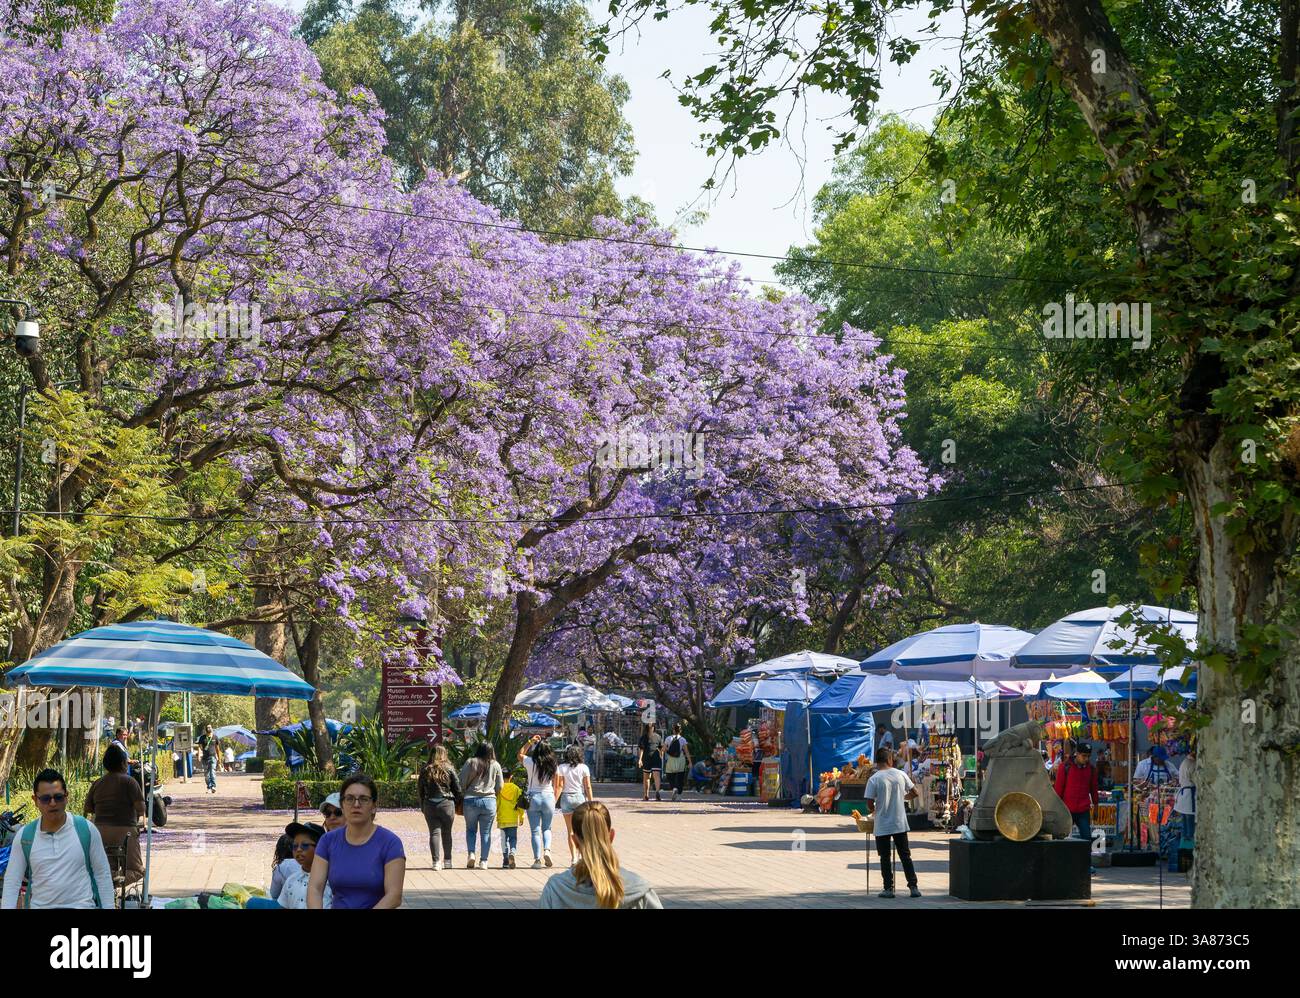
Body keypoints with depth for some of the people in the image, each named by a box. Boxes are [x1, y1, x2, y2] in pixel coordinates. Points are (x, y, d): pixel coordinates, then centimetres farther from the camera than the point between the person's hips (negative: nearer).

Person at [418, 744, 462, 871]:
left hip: (429, 805, 1)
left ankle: (436, 861, -10)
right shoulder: (449, 769, -3)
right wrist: (457, 803, 13)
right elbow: (457, 789, 0)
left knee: (434, 832, 1)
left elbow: (421, 790, 7)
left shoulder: (425, 770, 2)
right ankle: (447, 861, 15)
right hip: (447, 804, -1)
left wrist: (422, 807, 14)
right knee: (446, 833, 11)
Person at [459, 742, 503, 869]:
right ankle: (483, 861, 4)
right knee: (486, 832, 7)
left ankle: (471, 853, -4)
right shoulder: (496, 765, 2)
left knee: (471, 829, 15)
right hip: (489, 801, 1)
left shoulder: (470, 762, -4)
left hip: (471, 800, -1)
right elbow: (499, 787, 8)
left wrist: (464, 793, 16)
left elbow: (462, 783, -2)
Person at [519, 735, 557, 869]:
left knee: (535, 830, 4)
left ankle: (537, 859, -1)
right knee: (547, 828, 17)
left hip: (533, 797, -1)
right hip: (548, 797, 1)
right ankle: (547, 850, -7)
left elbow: (520, 754, 15)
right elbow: (555, 785, 1)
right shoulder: (552, 765, -3)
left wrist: (530, 742, 14)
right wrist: (554, 801, 12)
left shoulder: (530, 762, -7)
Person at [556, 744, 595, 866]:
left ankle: (573, 857, 2)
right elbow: (588, 787, -3)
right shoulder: (583, 768, -1)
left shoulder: (561, 768, -2)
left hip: (566, 798, 0)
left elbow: (559, 786, -7)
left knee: (570, 830, 6)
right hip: (580, 797, 0)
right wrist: (591, 802, 2)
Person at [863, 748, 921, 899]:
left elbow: (870, 804, -13)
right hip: (900, 824, 3)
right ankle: (913, 887, 7)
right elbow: (914, 792, 6)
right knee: (905, 856, 10)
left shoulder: (874, 779, -12)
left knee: (885, 857, 7)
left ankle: (888, 888, 7)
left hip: (882, 826, -3)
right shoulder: (900, 774, -2)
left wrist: (872, 810, 10)